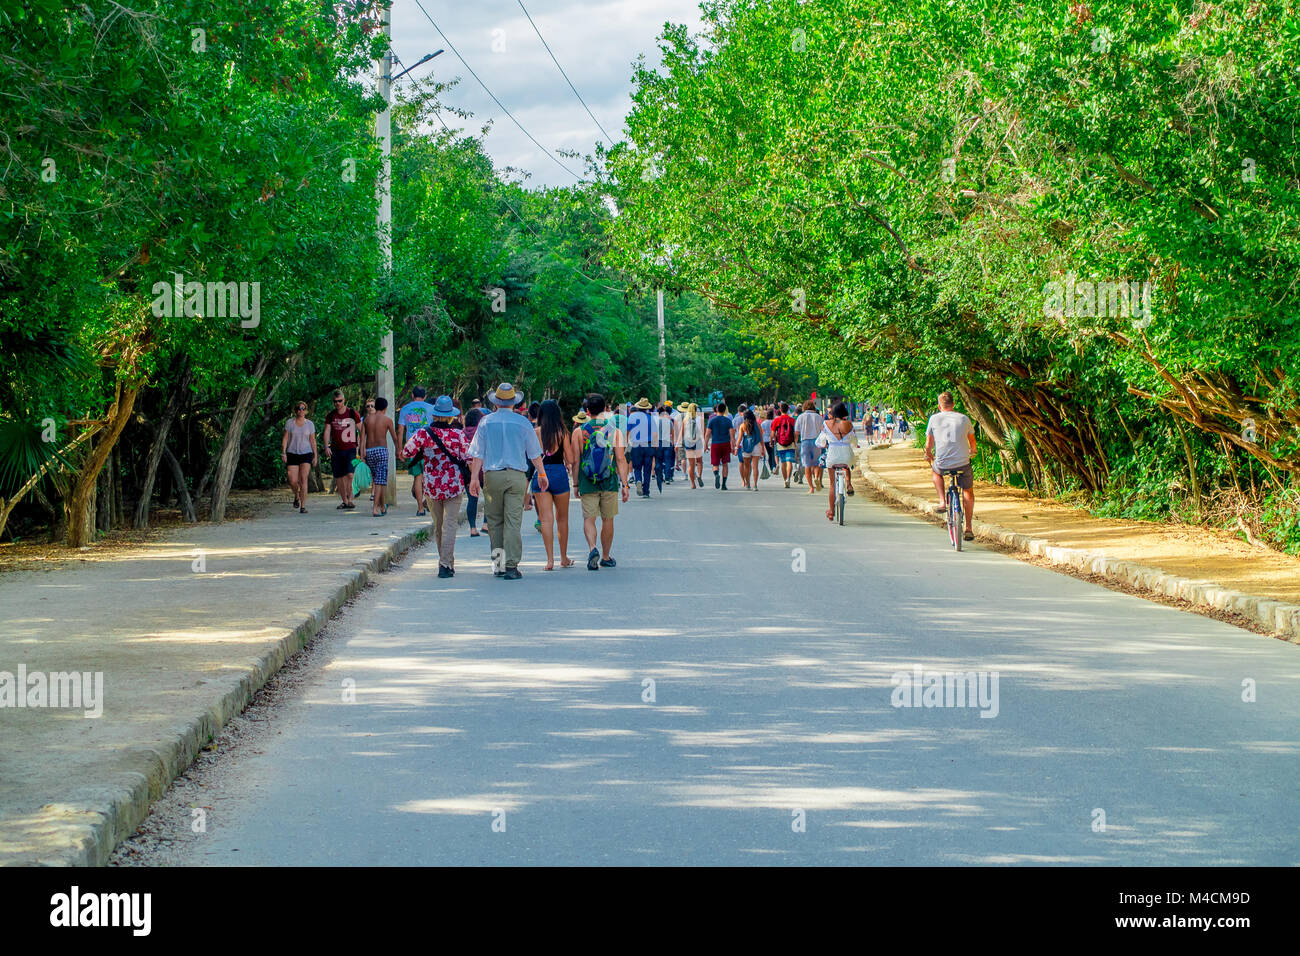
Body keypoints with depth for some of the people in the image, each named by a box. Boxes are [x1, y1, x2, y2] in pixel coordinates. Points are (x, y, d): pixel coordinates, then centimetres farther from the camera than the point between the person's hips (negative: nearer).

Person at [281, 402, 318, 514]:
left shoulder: (310, 424, 6)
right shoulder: (289, 423, 3)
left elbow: (313, 441, 10)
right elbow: (285, 439, 2)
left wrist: (315, 456, 7)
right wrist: (283, 453, -7)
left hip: (306, 454, 0)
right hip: (292, 454, 0)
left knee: (303, 479, -14)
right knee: (293, 481, -7)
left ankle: (303, 506, -12)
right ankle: (296, 496, 27)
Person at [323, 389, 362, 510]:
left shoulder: (352, 413, 0)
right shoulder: (330, 416, 6)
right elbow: (327, 431, 1)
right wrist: (326, 446, -14)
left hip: (350, 449, -3)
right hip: (336, 450, 3)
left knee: (349, 474, -19)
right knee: (339, 477, 5)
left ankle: (350, 499, -17)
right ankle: (344, 501, 14)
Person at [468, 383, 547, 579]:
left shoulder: (486, 422, 2)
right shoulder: (522, 422, 2)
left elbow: (478, 454, -1)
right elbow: (534, 454, 7)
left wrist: (474, 477, 1)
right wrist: (542, 475, 17)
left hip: (492, 475, 1)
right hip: (517, 475, 0)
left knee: (494, 520, 12)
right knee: (513, 522, -1)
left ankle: (498, 559, 7)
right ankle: (511, 566, -4)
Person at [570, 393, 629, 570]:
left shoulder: (579, 432, -2)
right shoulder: (615, 431, -1)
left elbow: (575, 460, -2)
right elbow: (621, 459, -5)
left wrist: (576, 484, 7)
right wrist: (624, 484, -3)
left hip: (587, 483, -1)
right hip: (609, 483, 1)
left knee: (589, 518, 2)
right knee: (607, 519, 13)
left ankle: (592, 548, -24)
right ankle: (606, 557, 22)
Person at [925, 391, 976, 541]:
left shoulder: (934, 418, 2)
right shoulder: (964, 419, 5)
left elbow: (929, 443, 8)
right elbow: (972, 441, 21)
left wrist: (928, 455, 31)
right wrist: (972, 451, 44)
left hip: (942, 464, -1)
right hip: (963, 464, 1)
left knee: (935, 470, 36)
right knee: (968, 492, 23)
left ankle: (942, 502, 20)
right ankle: (968, 528, 20)